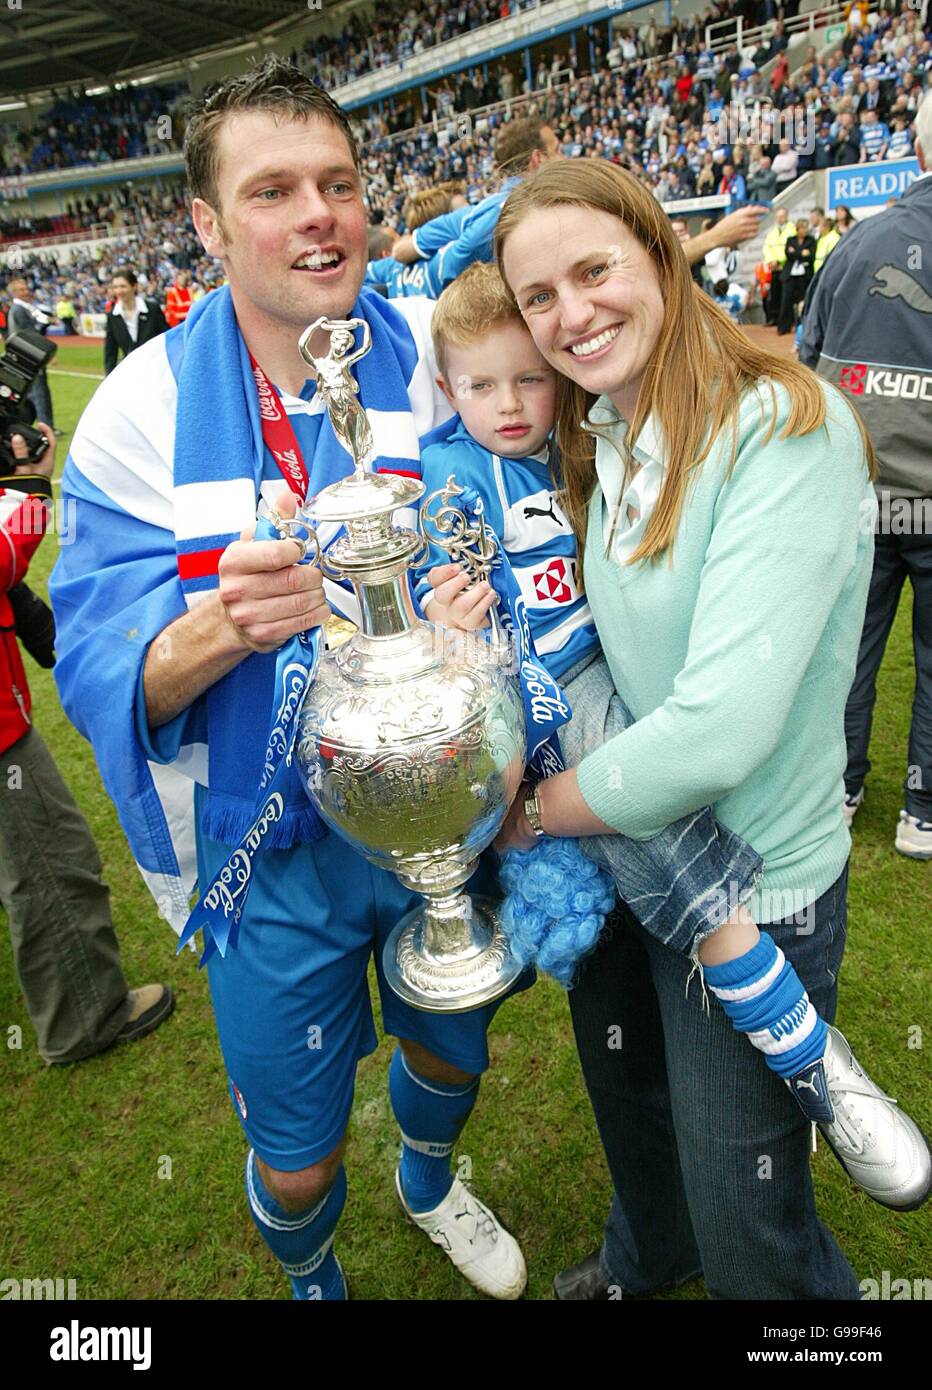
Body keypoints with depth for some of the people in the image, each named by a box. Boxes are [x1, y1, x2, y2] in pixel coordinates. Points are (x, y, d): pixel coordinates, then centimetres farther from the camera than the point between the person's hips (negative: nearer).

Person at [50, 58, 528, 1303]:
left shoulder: (436, 355, -8)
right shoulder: (144, 409, -13)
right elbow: (100, 673, -15)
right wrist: (221, 626, -37)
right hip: (271, 846, -1)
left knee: (454, 1043, 27)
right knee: (295, 1154, 16)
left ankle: (430, 1184, 65)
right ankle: (313, 1281, 55)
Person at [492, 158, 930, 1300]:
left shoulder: (785, 426, -24)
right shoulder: (588, 436, 1)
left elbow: (723, 724, -31)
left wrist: (528, 811, -18)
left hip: (752, 887, -7)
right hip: (617, 843, 7)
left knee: (747, 1243, 11)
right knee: (622, 1090, 30)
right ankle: (645, 1259, 62)